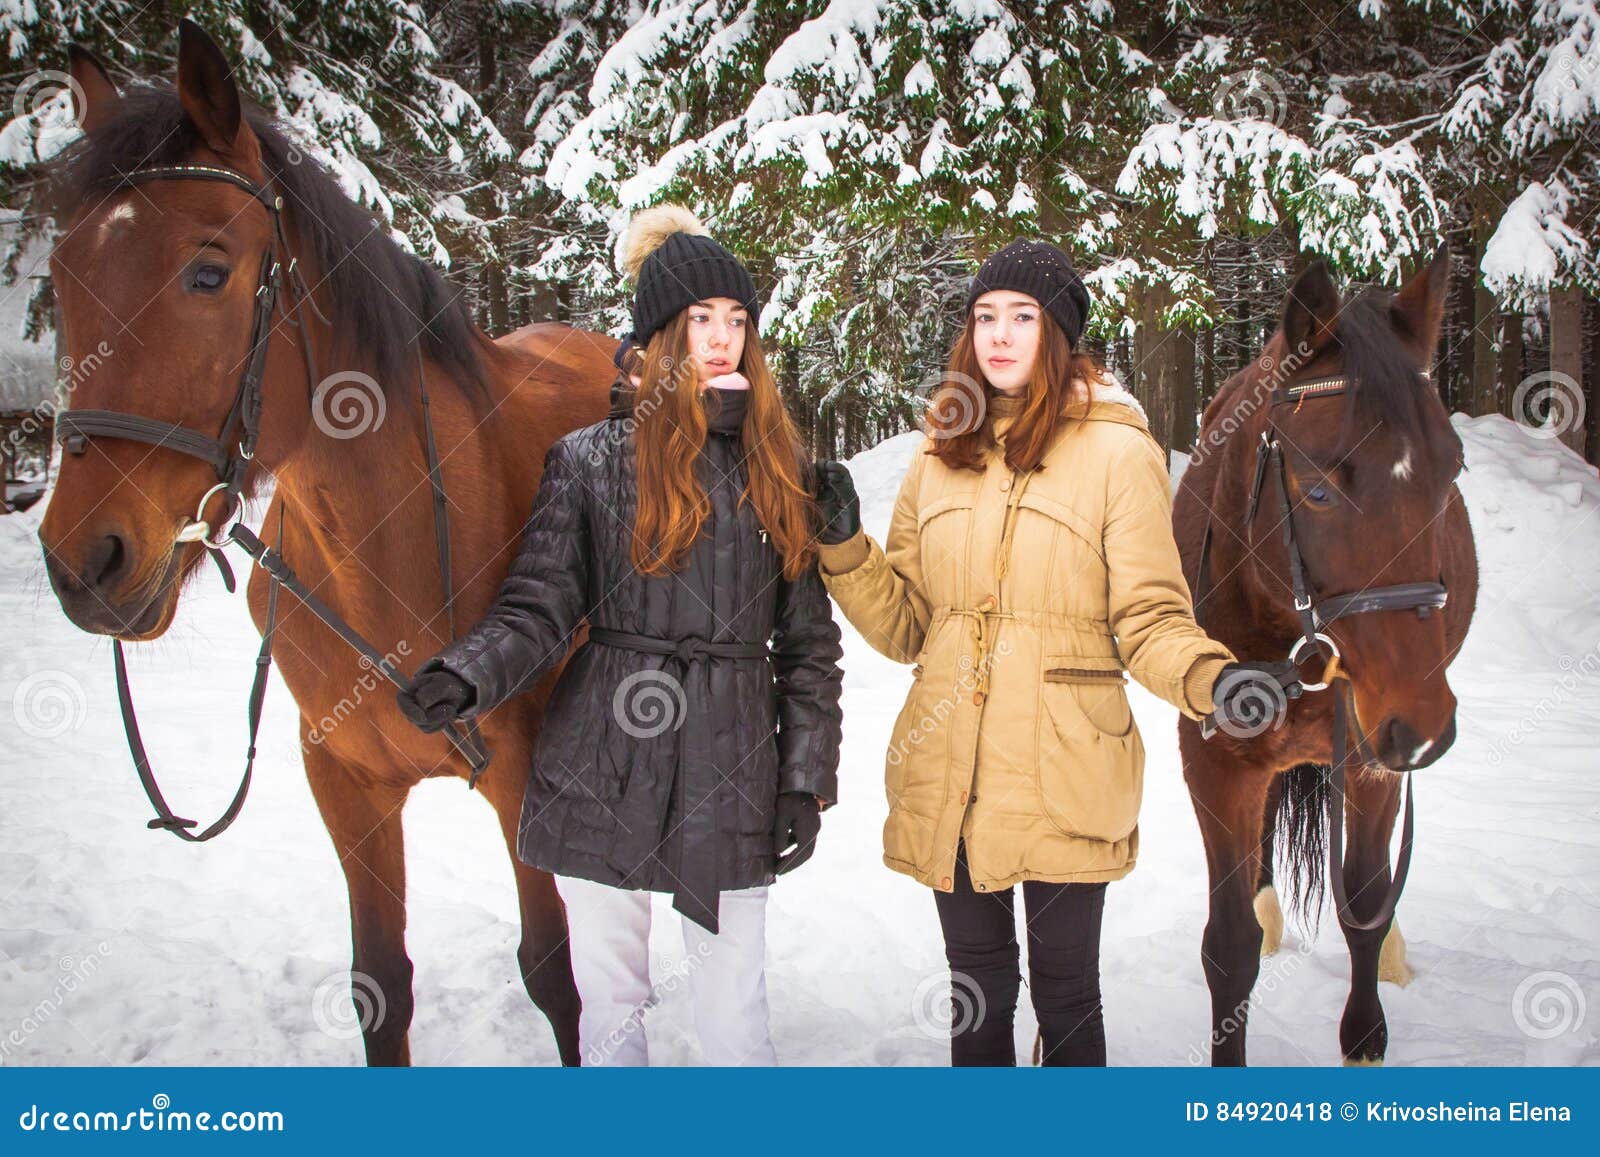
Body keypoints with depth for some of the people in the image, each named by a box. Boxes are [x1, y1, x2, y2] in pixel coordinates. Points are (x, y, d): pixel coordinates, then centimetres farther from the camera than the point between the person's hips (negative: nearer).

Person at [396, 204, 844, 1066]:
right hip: (604, 768, 0)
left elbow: (809, 640, 7)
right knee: (608, 1001, 12)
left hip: (733, 769, 1)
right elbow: (537, 609, -3)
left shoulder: (778, 466, 6)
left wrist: (806, 782, 1)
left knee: (735, 1013, 5)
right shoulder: (589, 460, 1)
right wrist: (464, 677, -23)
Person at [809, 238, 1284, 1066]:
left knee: (1064, 993, 11)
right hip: (948, 781, 4)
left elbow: (1151, 620, -7)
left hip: (1063, 781, -4)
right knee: (975, 991, 19)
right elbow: (903, 624, 9)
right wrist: (843, 545, -5)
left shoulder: (1117, 451, -6)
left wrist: (1212, 679, -25)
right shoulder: (940, 455, 8)